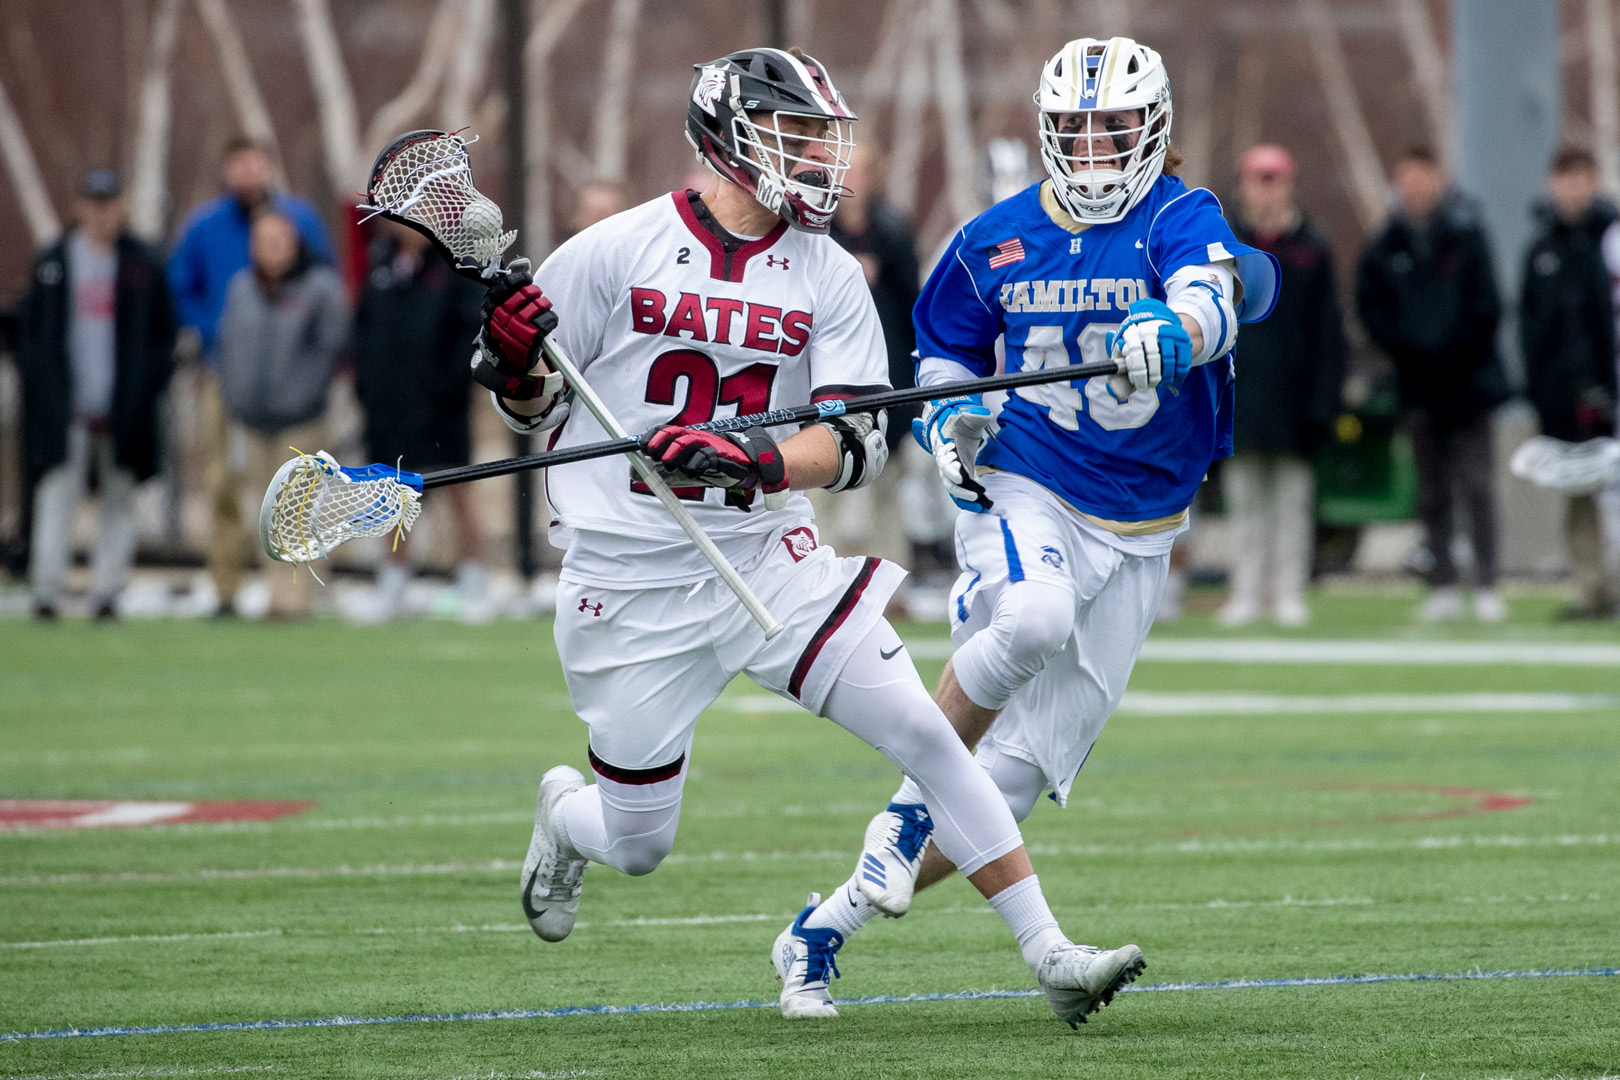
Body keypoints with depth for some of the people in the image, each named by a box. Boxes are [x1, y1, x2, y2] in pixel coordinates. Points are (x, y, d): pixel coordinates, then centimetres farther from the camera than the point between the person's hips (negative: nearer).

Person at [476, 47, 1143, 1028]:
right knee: (637, 846, 5)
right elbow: (533, 406, 3)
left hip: (769, 558, 2)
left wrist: (755, 463, -29)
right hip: (632, 586, -2)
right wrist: (512, 363, -21)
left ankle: (1048, 955, -5)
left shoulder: (831, 278, 1)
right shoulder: (614, 254, -7)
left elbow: (858, 443, -10)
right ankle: (565, 813, 43)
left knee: (924, 735, -11)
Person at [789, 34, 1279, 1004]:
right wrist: (948, 422, -3)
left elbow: (1214, 294, -30)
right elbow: (946, 352, 19)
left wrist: (1171, 332, -54)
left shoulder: (1178, 220, -7)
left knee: (1018, 774, -1)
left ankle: (843, 913, 13)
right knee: (1031, 618, -37)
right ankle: (909, 806, -17)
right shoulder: (996, 241, 3)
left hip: (1136, 535, 0)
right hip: (1021, 492, 0)